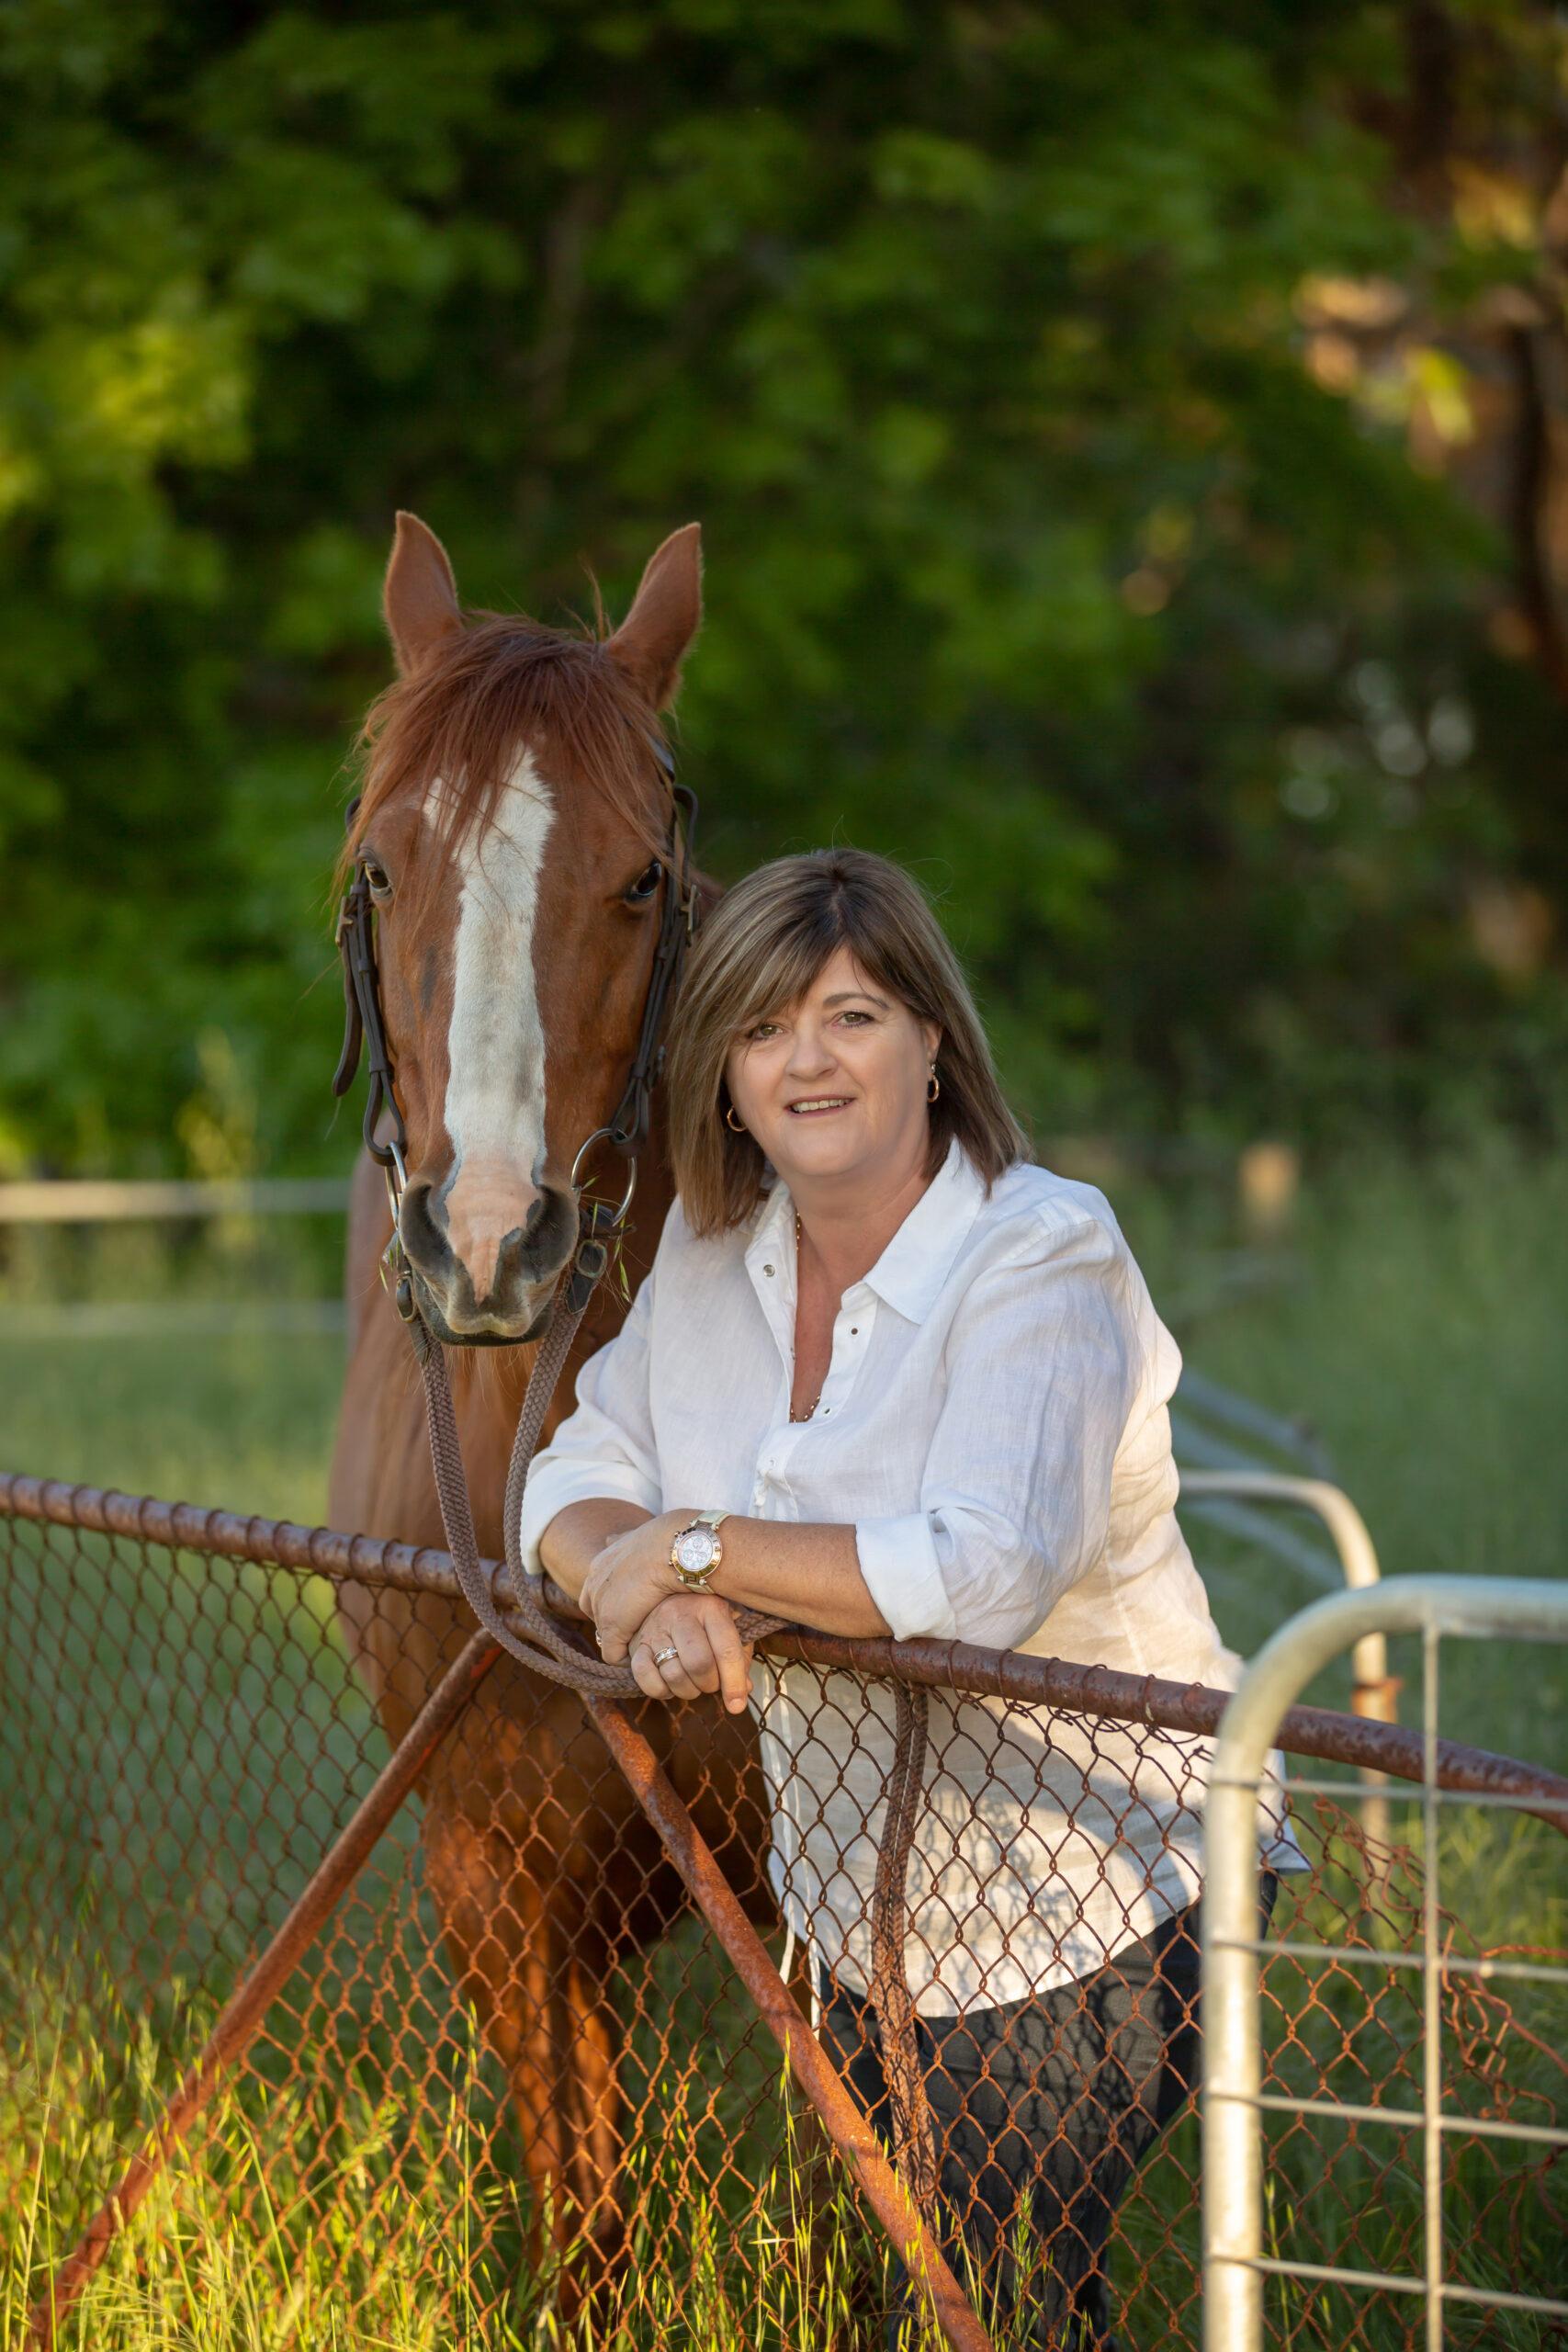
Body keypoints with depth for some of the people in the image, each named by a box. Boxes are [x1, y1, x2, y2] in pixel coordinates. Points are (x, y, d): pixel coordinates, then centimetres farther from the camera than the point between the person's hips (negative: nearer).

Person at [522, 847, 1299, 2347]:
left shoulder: (1042, 1255, -20)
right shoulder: (710, 1248, 2)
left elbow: (990, 1575, -32)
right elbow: (578, 1477, 1)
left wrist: (692, 1547, -25)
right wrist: (646, 1598, -23)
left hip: (1087, 1914, -7)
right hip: (855, 1912, 7)